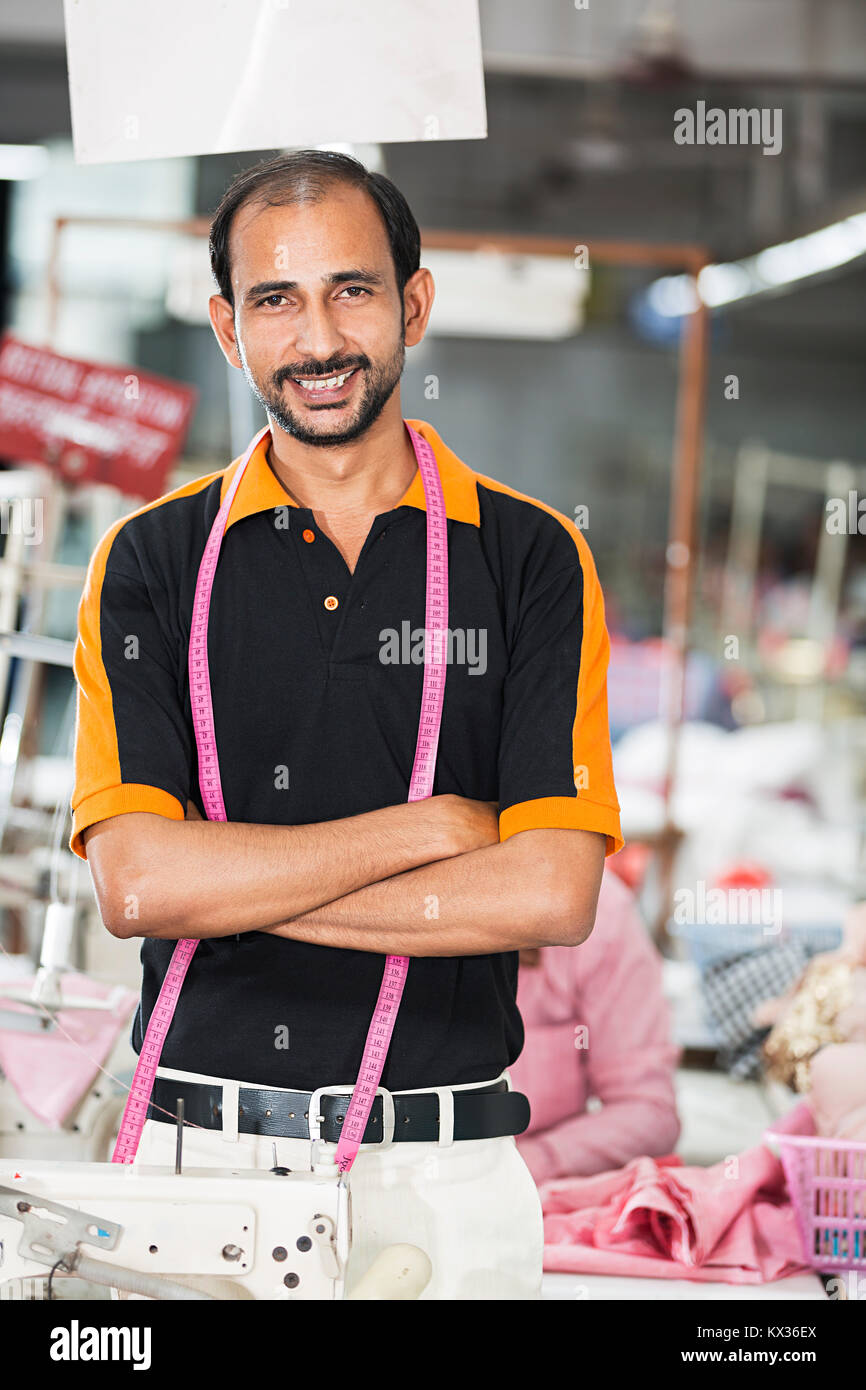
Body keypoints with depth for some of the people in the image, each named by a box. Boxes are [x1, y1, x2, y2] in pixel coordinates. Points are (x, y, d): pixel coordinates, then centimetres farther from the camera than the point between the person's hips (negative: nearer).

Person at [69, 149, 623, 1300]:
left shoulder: (532, 556, -1)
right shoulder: (149, 560, 1)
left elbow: (552, 893, -12)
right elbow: (133, 883, -10)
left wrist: (226, 881, -12)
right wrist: (429, 827, -11)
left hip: (444, 1173, 0)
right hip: (200, 1157, 1)